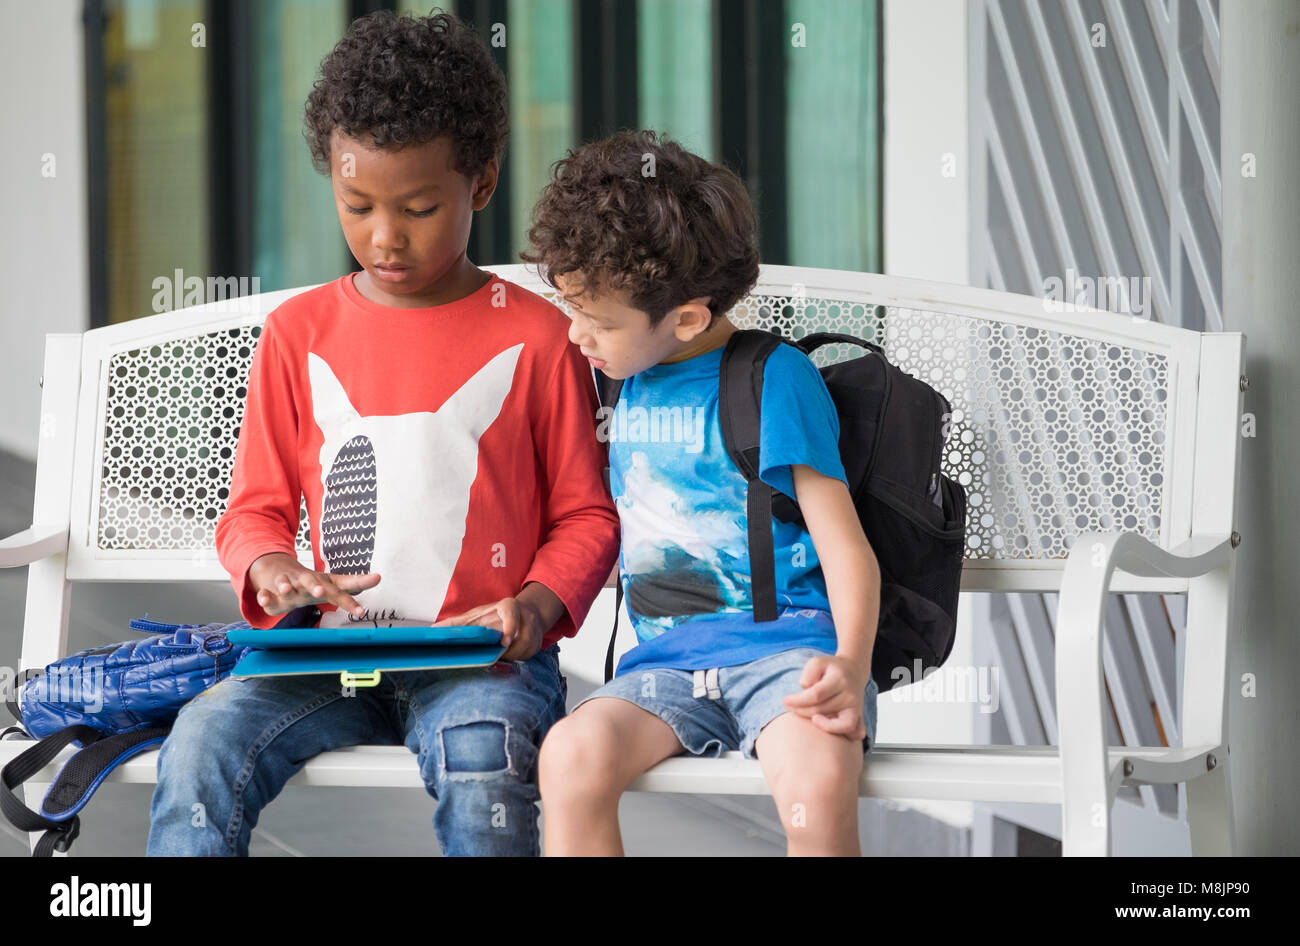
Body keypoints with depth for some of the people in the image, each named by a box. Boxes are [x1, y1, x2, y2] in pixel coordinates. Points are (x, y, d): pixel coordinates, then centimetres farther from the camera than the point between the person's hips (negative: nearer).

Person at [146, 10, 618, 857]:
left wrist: (538, 605, -12)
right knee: (203, 743, -25)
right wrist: (270, 569, -8)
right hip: (331, 658, 3)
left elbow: (586, 516, 9)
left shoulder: (536, 337, 5)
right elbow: (256, 507, 16)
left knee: (481, 760, -35)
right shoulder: (299, 333, 12)